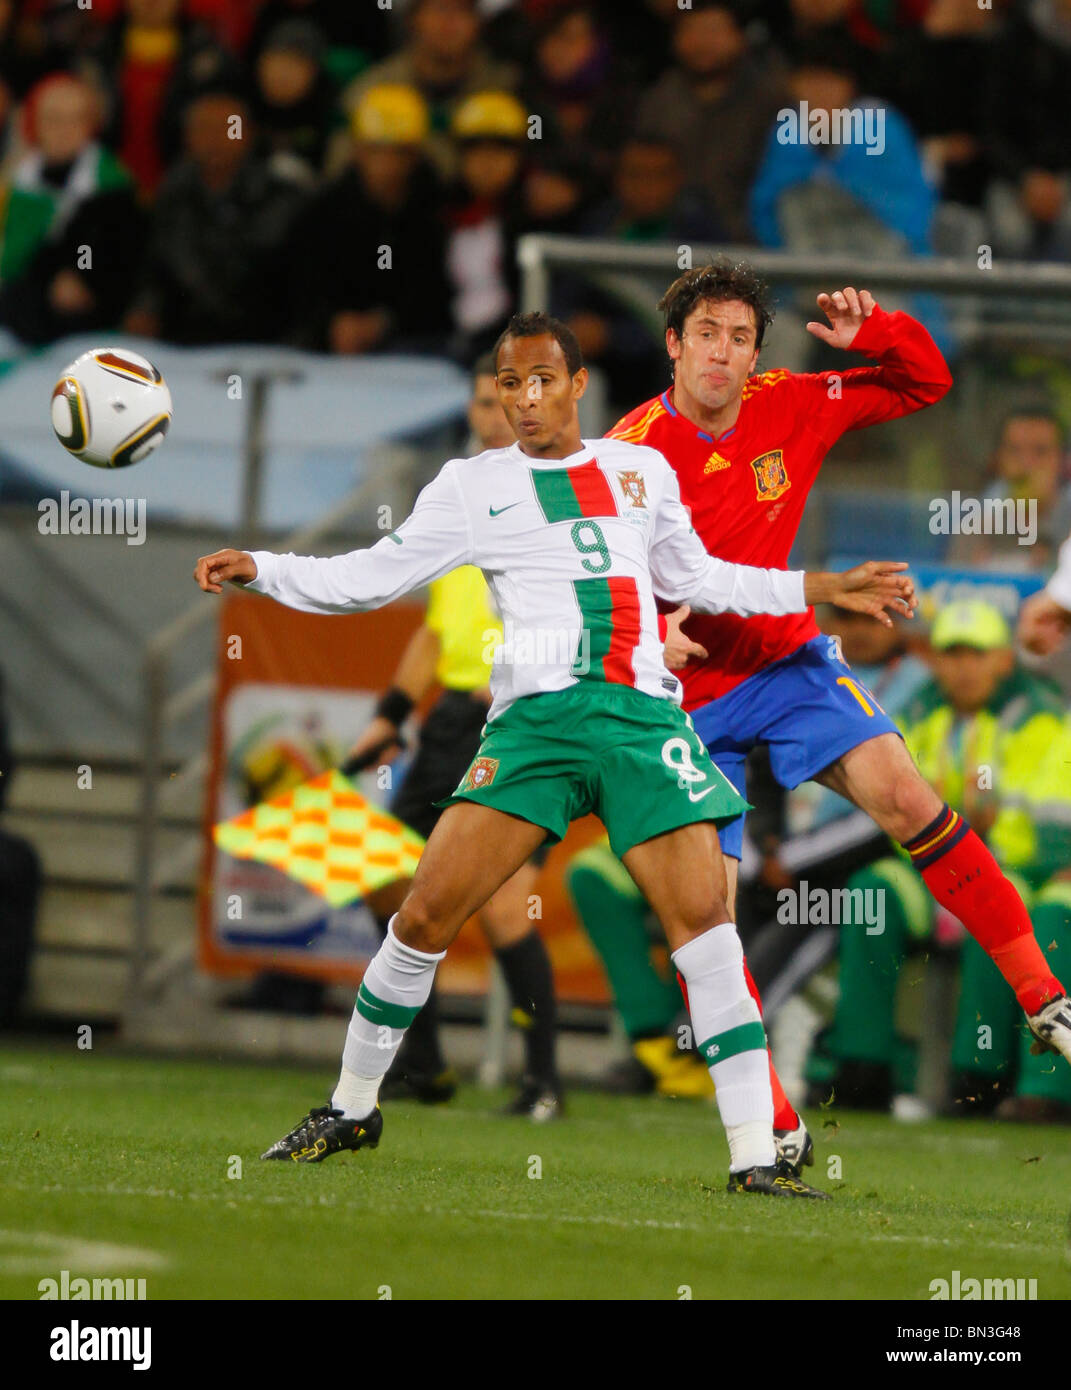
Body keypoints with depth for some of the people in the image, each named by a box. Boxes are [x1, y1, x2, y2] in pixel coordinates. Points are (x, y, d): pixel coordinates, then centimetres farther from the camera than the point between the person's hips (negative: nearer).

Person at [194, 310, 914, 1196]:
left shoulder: (643, 472, 19)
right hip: (536, 718, -1)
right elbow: (369, 578, 13)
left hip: (642, 714, 1)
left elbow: (696, 579, 32)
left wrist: (826, 589, 30)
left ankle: (755, 1155, -10)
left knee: (704, 918, -12)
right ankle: (352, 1108, 11)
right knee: (429, 912, -10)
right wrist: (259, 570, 1)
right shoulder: (475, 487, 12)